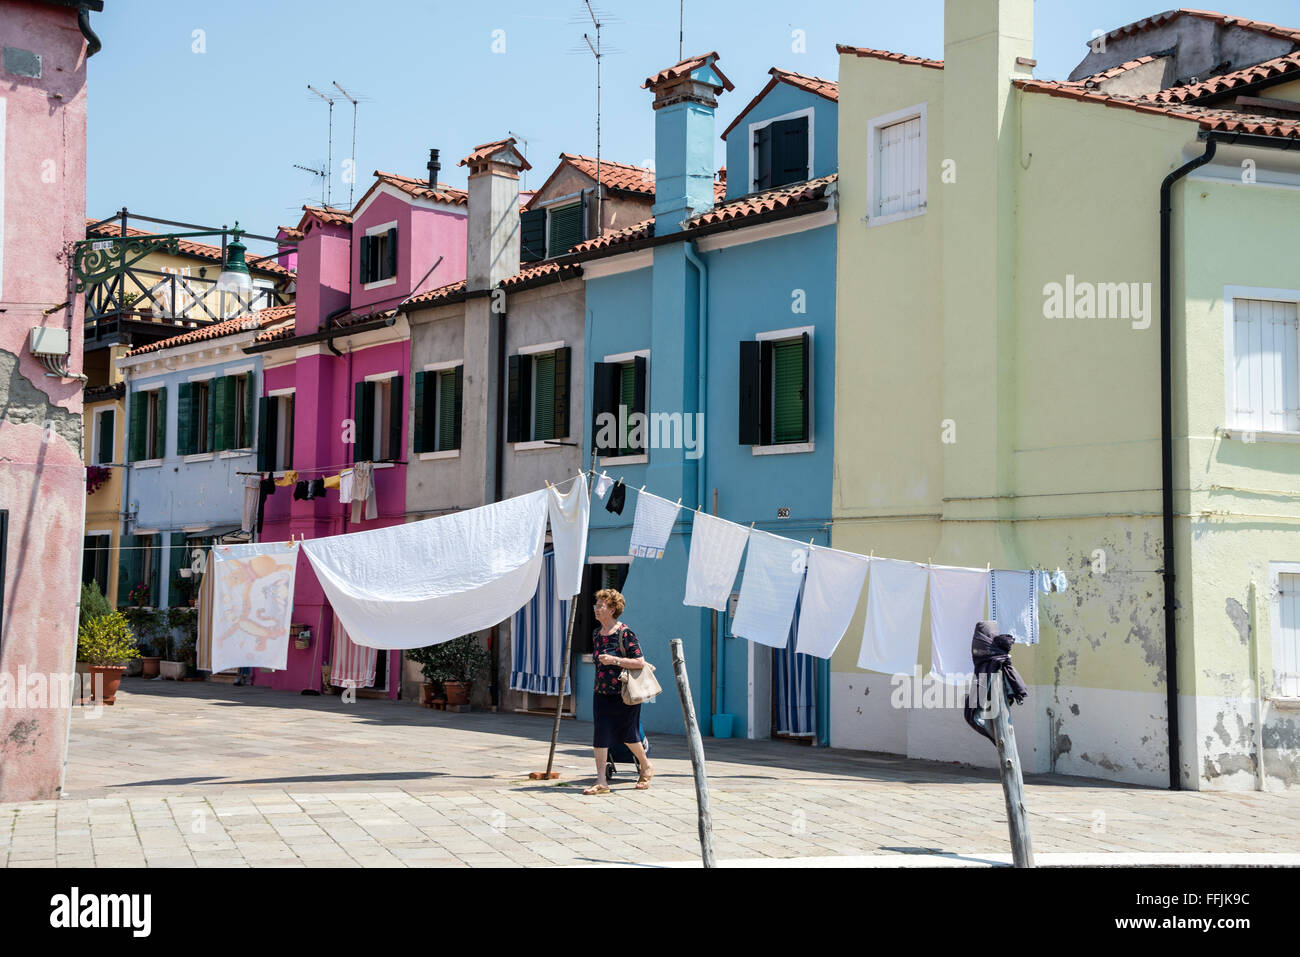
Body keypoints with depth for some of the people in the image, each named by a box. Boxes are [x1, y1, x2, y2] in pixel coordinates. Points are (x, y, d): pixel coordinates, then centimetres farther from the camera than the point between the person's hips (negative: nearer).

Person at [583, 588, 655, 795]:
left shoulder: (625, 634, -13)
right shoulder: (596, 634, 8)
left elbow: (640, 662, -16)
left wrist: (615, 660, -23)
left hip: (624, 694, -6)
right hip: (602, 694, 6)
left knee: (627, 734, 8)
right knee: (600, 735, -3)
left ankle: (646, 766, 33)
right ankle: (601, 781, -1)